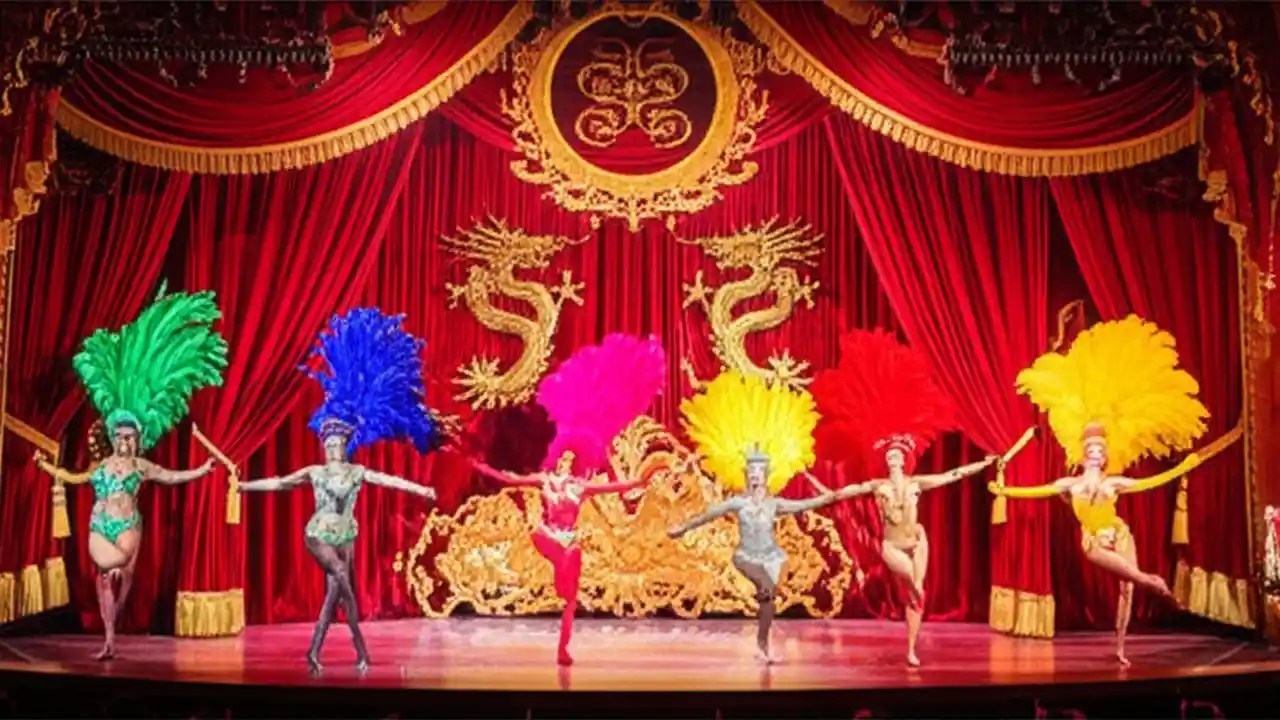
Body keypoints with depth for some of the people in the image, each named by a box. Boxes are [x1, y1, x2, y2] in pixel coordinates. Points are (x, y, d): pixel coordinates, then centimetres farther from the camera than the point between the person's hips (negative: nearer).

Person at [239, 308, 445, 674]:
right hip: (318, 534, -3)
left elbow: (390, 480, -12)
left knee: (333, 589, 2)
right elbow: (279, 482, 2)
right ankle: (359, 647, -11)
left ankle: (315, 651, 8)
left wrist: (420, 489, -23)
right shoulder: (314, 472, -1)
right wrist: (243, 486, 1)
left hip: (344, 536, 3)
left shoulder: (358, 472, -1)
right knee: (341, 578, -20)